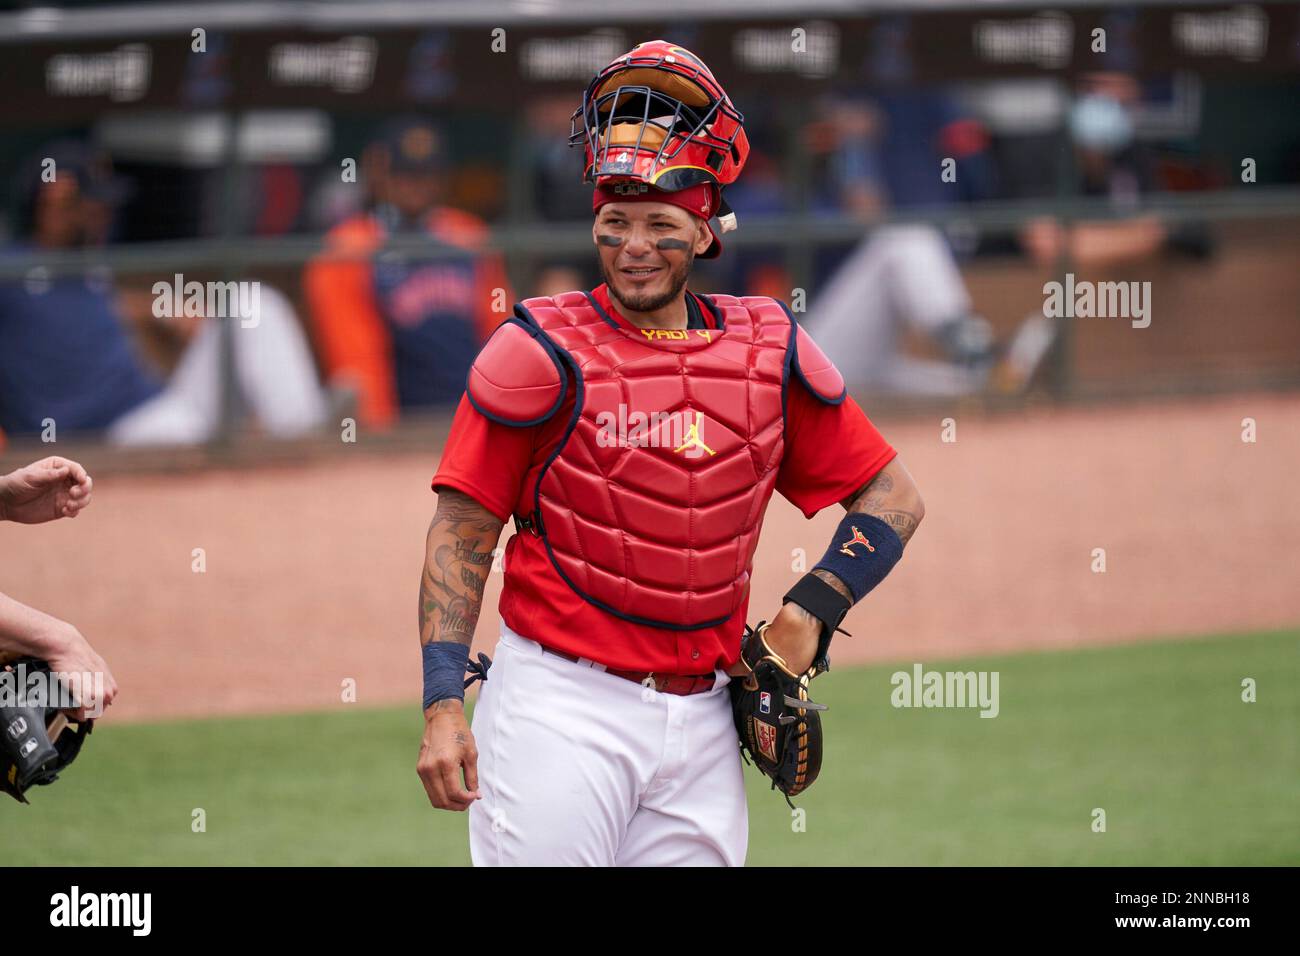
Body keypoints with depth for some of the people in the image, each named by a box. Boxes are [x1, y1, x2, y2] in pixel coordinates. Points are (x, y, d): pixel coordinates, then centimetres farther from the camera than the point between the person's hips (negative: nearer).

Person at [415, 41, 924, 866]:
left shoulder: (768, 351, 8)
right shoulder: (545, 351, -3)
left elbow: (893, 496, 15)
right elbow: (463, 533, -3)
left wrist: (811, 611, 0)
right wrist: (443, 702, -12)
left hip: (702, 721, 4)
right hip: (560, 703, -4)